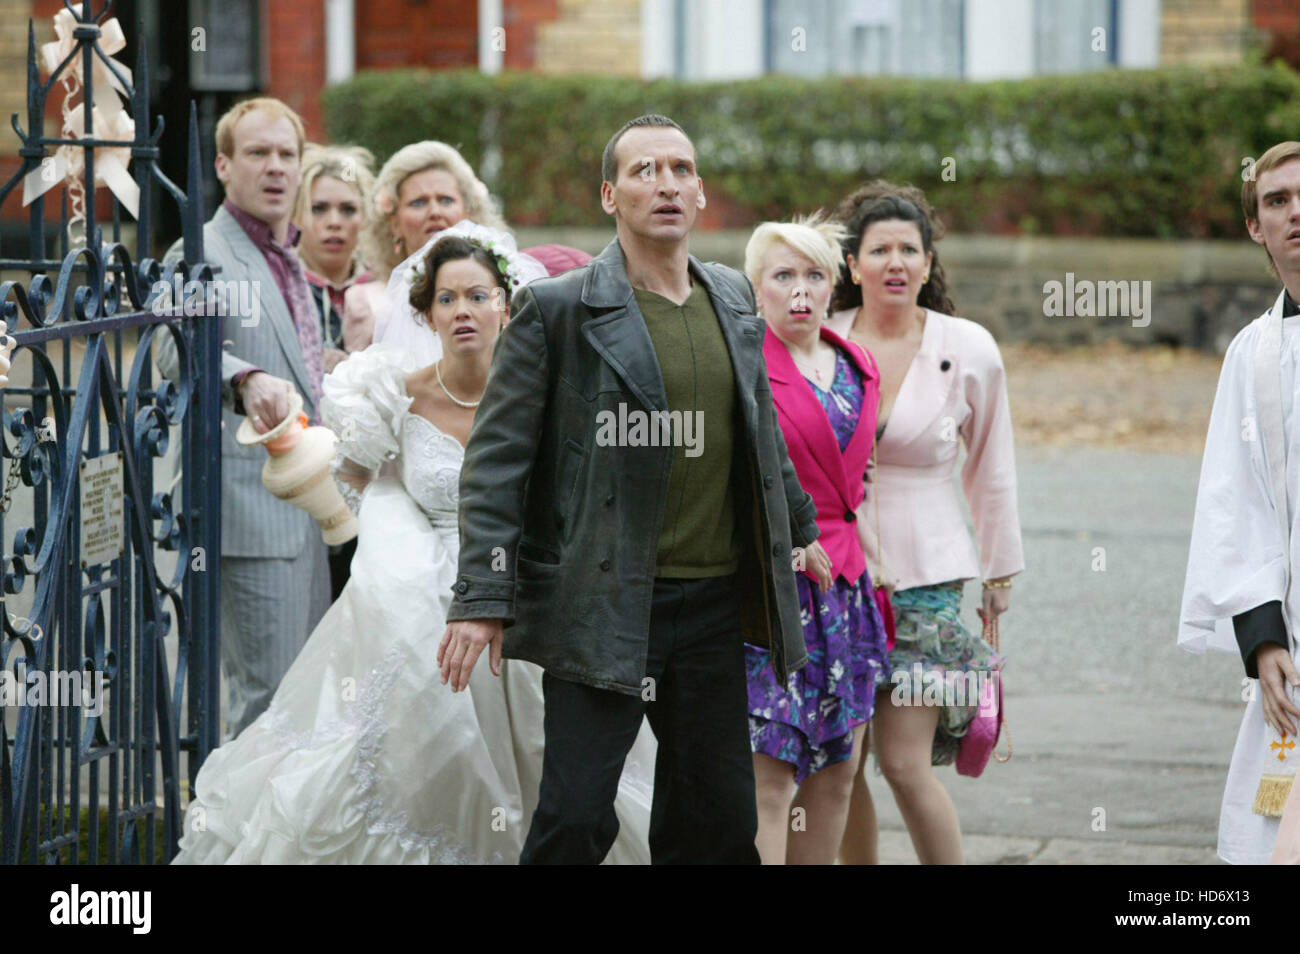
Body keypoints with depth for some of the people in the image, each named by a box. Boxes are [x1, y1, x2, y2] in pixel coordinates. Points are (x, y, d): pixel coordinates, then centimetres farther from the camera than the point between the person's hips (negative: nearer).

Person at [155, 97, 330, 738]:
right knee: (268, 695, -11)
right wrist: (246, 380, -45)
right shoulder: (204, 254, -8)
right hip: (251, 509, -9)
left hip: (302, 509, 9)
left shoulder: (288, 261, 20)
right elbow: (177, 346, -28)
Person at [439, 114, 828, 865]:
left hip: (713, 604, 6)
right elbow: (497, 459, -7)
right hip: (603, 603, -5)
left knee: (720, 822, 10)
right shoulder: (559, 309, -6)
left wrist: (800, 529, 36)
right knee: (576, 818, -9)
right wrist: (482, 599, -13)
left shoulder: (733, 300, 12)